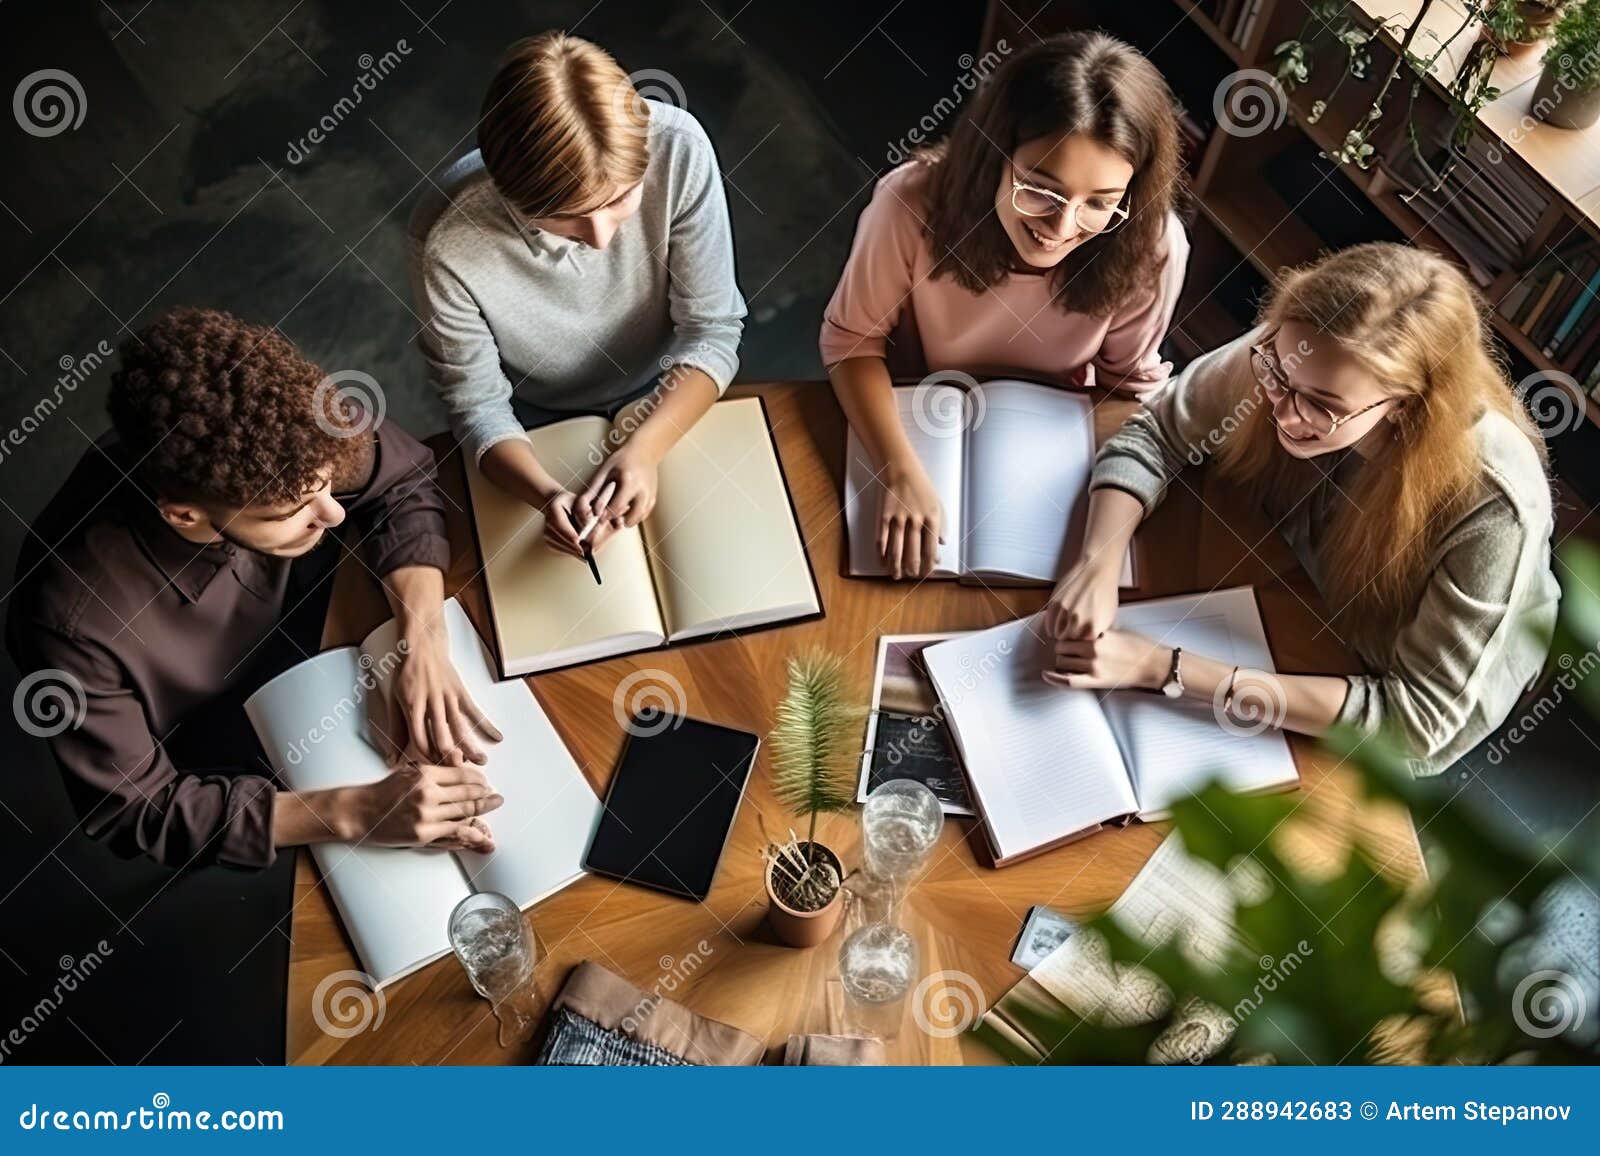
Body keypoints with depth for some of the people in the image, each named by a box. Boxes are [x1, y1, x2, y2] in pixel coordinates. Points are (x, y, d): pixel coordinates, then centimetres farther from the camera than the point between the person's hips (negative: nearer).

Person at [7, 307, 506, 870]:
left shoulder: (271, 436, -33)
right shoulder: (77, 621, -40)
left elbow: (402, 486, -14)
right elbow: (136, 810, -28)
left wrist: (424, 647, -30)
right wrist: (354, 811, -38)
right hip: (212, 772, -3)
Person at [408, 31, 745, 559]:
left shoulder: (678, 149, -31)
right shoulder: (447, 241, -33)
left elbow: (713, 330, -20)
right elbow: (478, 406, -18)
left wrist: (645, 446, -34)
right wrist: (547, 495, -37)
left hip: (665, 403, 1)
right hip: (532, 431, 0)